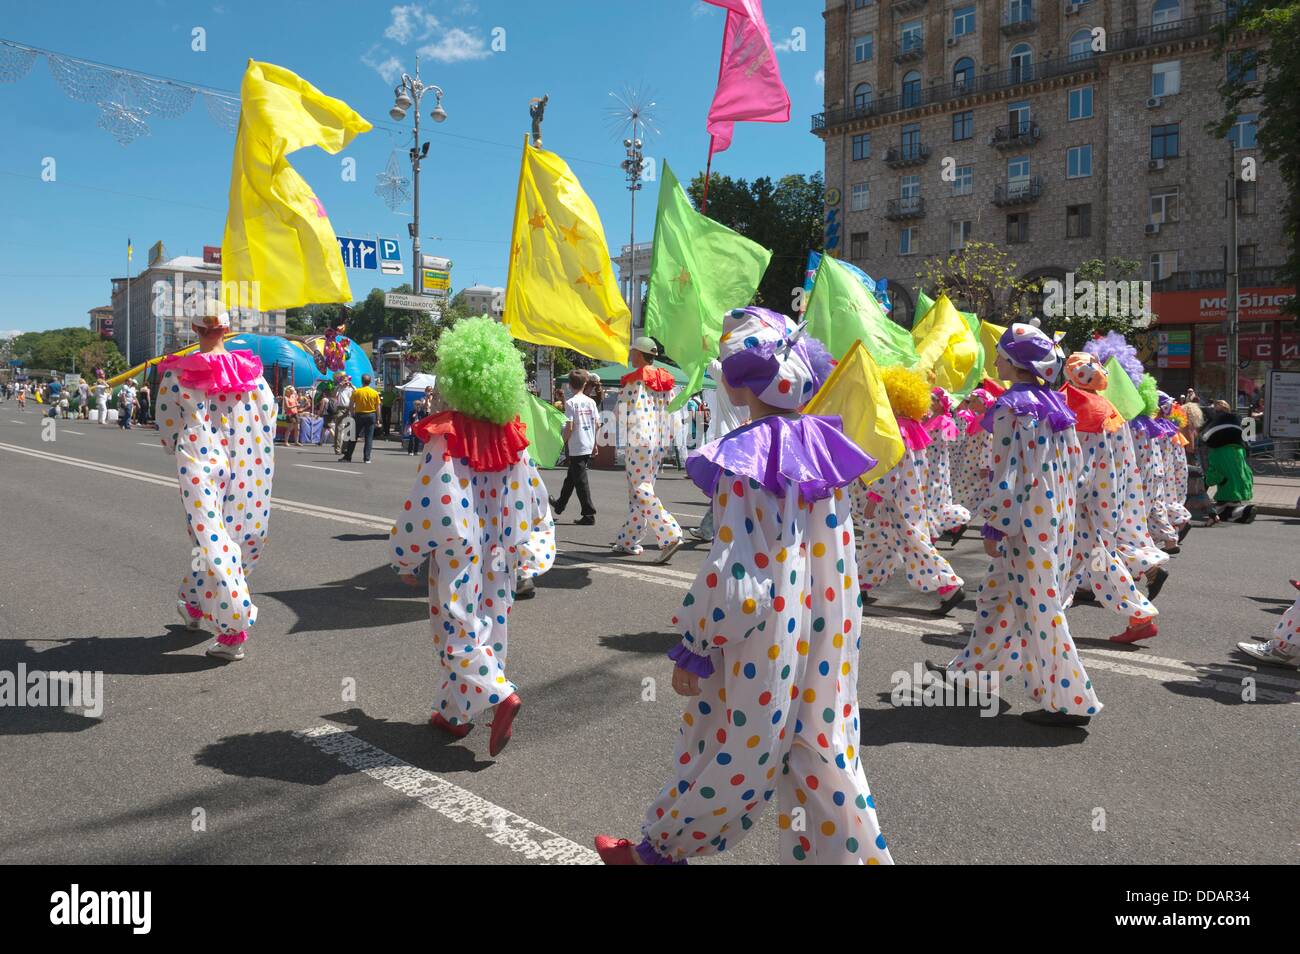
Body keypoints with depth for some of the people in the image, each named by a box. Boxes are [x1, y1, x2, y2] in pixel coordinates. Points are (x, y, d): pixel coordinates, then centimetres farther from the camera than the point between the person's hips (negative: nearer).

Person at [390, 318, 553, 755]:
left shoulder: (445, 438, -18)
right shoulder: (512, 436, -1)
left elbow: (429, 506, -19)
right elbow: (532, 498, 6)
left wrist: (406, 557, -5)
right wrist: (516, 542, 20)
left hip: (457, 556, -6)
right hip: (499, 556, 6)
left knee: (457, 630, 5)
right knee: (488, 626, 14)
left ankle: (499, 694, -13)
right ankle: (455, 713, 27)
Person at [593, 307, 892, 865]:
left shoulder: (744, 463, -20)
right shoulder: (825, 443, 0)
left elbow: (733, 583, -21)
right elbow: (830, 551, 7)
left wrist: (691, 651, -11)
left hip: (763, 646, -5)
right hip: (828, 644, 6)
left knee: (730, 752, 14)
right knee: (824, 756, 15)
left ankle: (661, 848, 38)